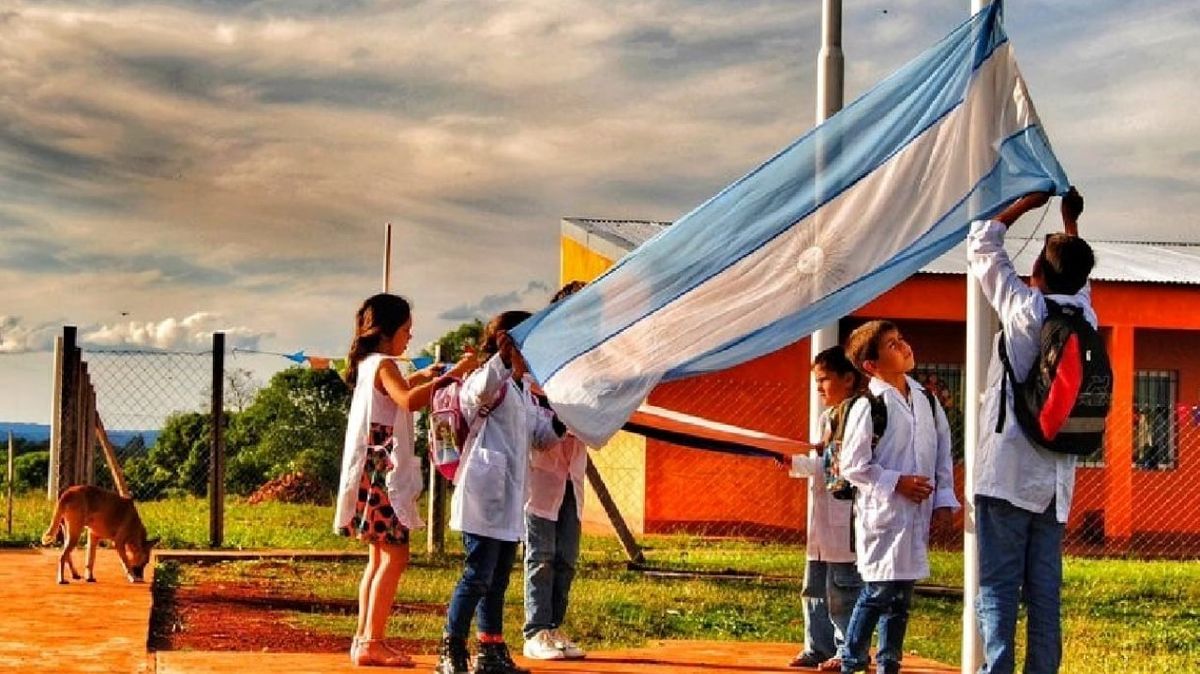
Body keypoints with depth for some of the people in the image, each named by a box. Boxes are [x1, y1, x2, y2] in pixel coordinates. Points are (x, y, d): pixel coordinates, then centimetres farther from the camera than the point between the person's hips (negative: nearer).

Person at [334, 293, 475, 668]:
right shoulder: (383, 365, -11)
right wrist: (452, 374, -30)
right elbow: (409, 401, -30)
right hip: (382, 472, -10)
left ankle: (364, 640, 12)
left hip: (377, 473, 10)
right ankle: (371, 642, -14)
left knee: (380, 557, 12)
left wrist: (419, 377, 25)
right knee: (394, 557, -12)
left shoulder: (369, 365, 17)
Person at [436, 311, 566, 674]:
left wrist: (561, 419, 7)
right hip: (485, 496, -9)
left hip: (510, 501, 9)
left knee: (498, 579, 13)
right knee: (478, 575, -8)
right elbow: (477, 392, -33)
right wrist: (503, 360, -48)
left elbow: (541, 434, 26)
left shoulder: (525, 390, 20)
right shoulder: (492, 381, -9)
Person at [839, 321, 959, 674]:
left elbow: (944, 451, 14)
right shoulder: (868, 406, -10)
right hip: (882, 513, -6)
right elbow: (853, 465, -10)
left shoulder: (926, 399, 10)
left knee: (901, 595, 11)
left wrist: (944, 499, 6)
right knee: (878, 591, -7)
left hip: (918, 513, 6)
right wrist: (896, 483, -13)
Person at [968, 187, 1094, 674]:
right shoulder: (1086, 317, 7)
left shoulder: (1025, 309, -7)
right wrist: (1071, 221, 34)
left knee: (997, 588, -7)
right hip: (1055, 481, 5)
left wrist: (1027, 202, 14)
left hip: (1007, 475, -5)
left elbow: (982, 243, 4)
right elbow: (1077, 281, 31)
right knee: (1045, 591, 7)